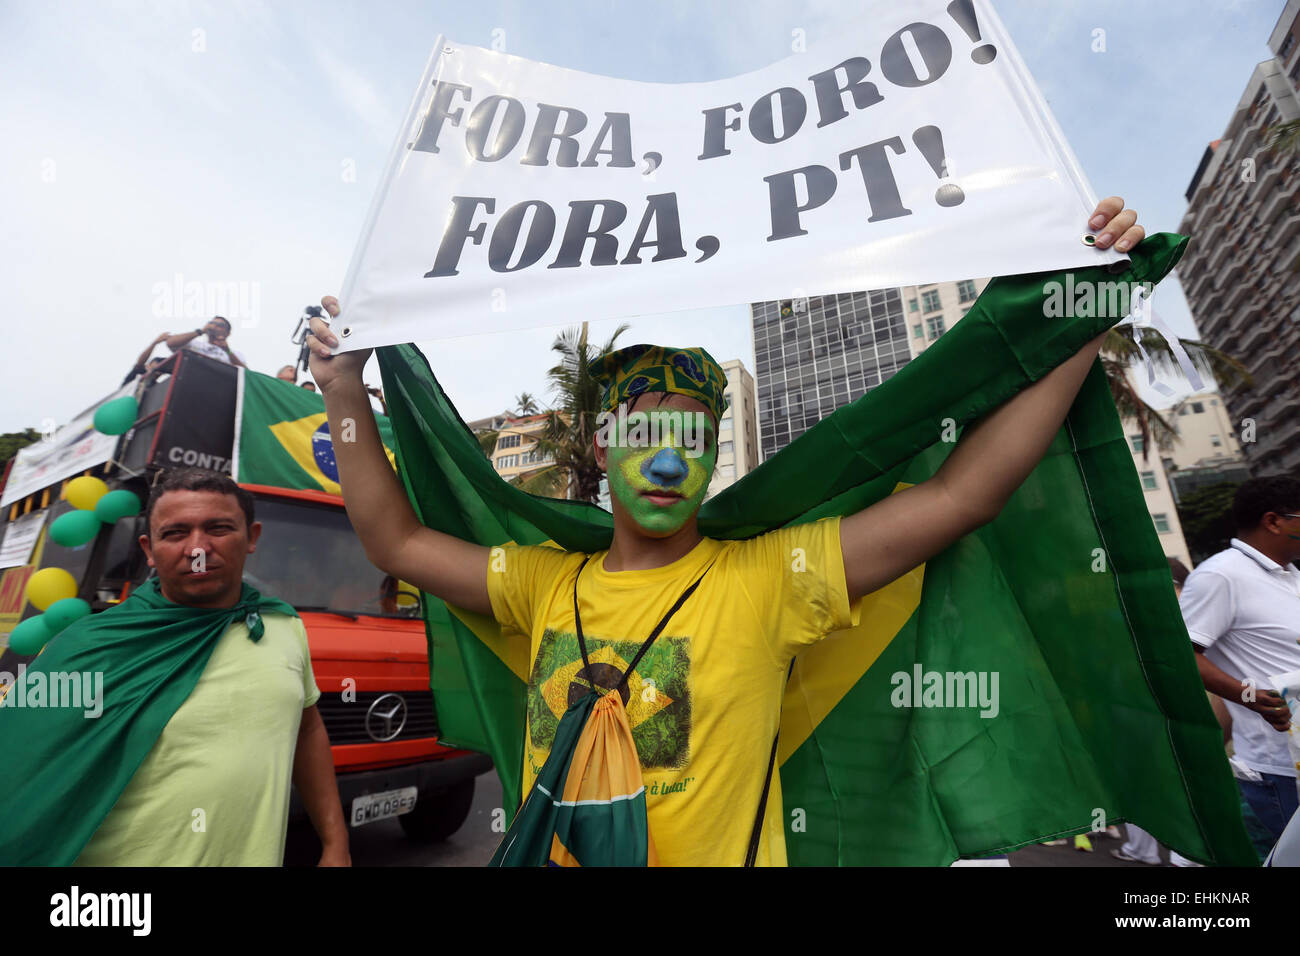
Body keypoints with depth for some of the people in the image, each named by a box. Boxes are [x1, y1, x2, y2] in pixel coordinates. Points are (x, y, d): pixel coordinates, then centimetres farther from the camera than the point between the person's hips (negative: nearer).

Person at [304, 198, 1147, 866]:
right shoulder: (551, 584, -5)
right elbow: (398, 541, 2)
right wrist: (346, 392, -1)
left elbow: (960, 495, -19)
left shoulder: (767, 578, -17)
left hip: (718, 851, -3)